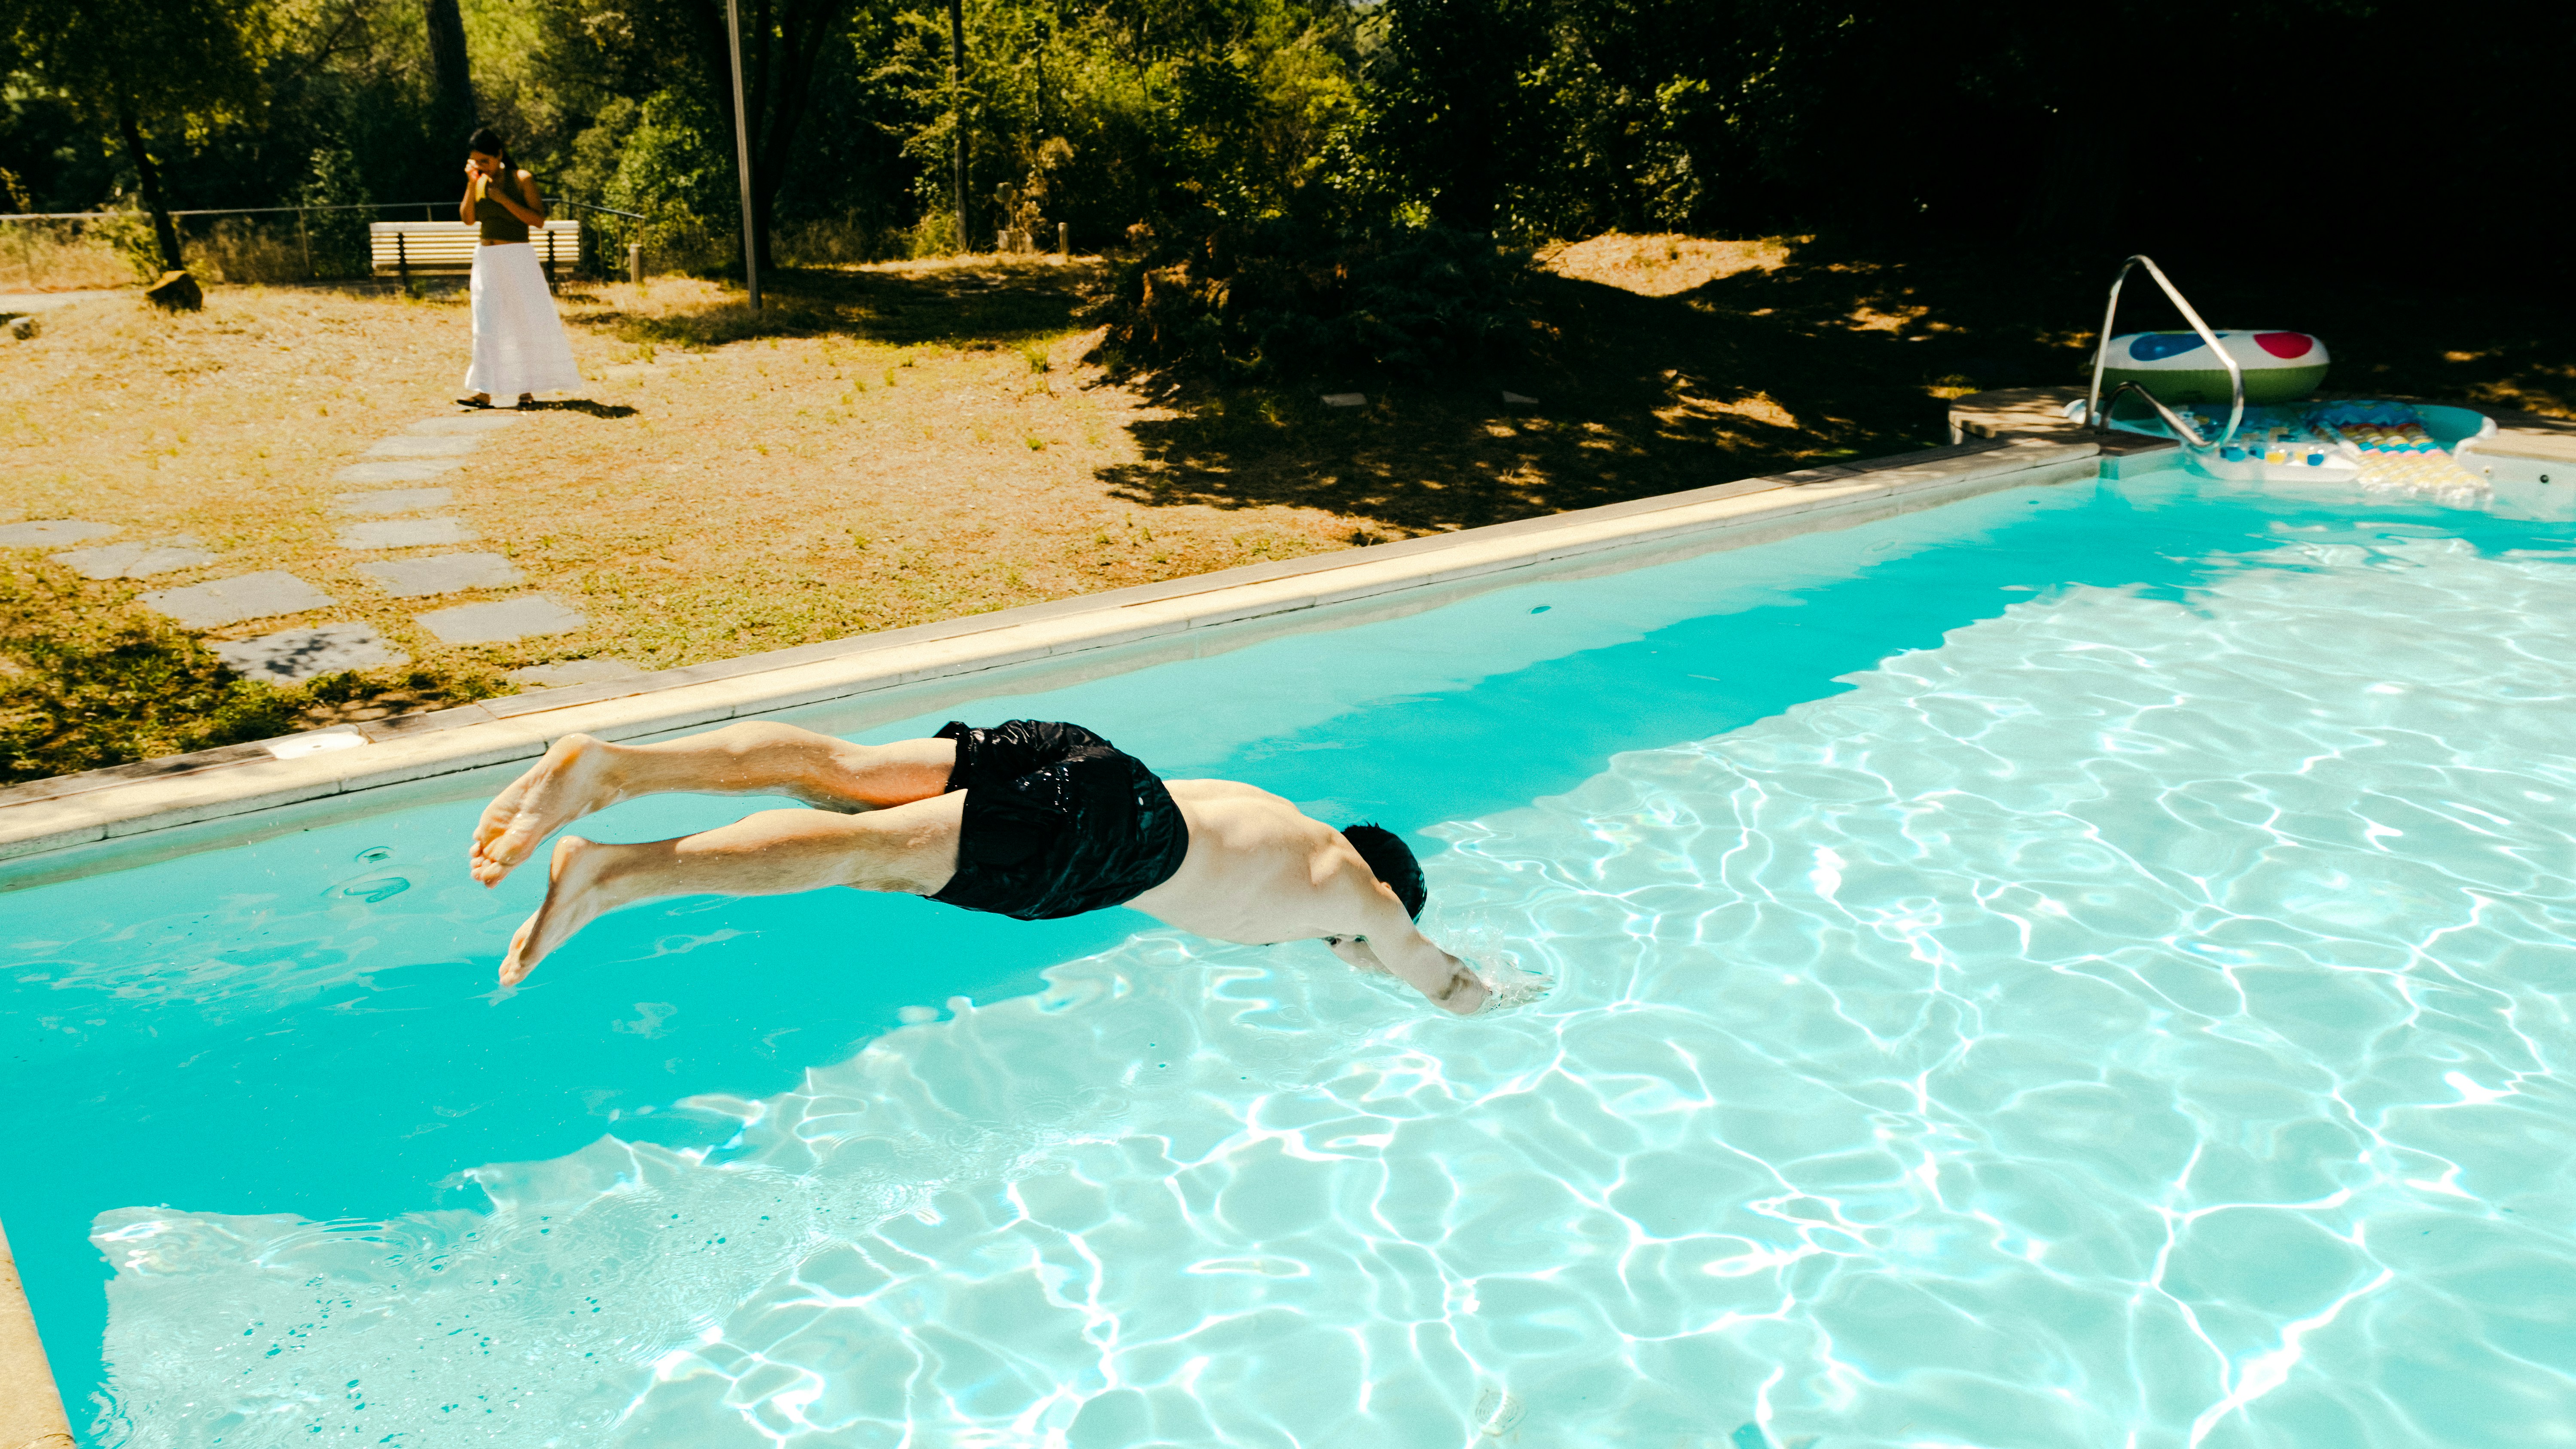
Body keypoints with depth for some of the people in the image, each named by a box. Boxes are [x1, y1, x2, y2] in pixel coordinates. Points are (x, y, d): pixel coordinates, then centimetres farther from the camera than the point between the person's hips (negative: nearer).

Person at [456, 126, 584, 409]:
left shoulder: (522, 180, -4)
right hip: (486, 259, 4)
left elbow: (539, 219, -13)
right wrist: (472, 183, -8)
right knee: (486, 324, -1)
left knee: (527, 321, 1)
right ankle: (483, 391, -3)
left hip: (518, 258, -4)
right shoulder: (478, 182, 9)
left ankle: (527, 388, 12)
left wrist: (503, 198, -17)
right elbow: (467, 218, 1)